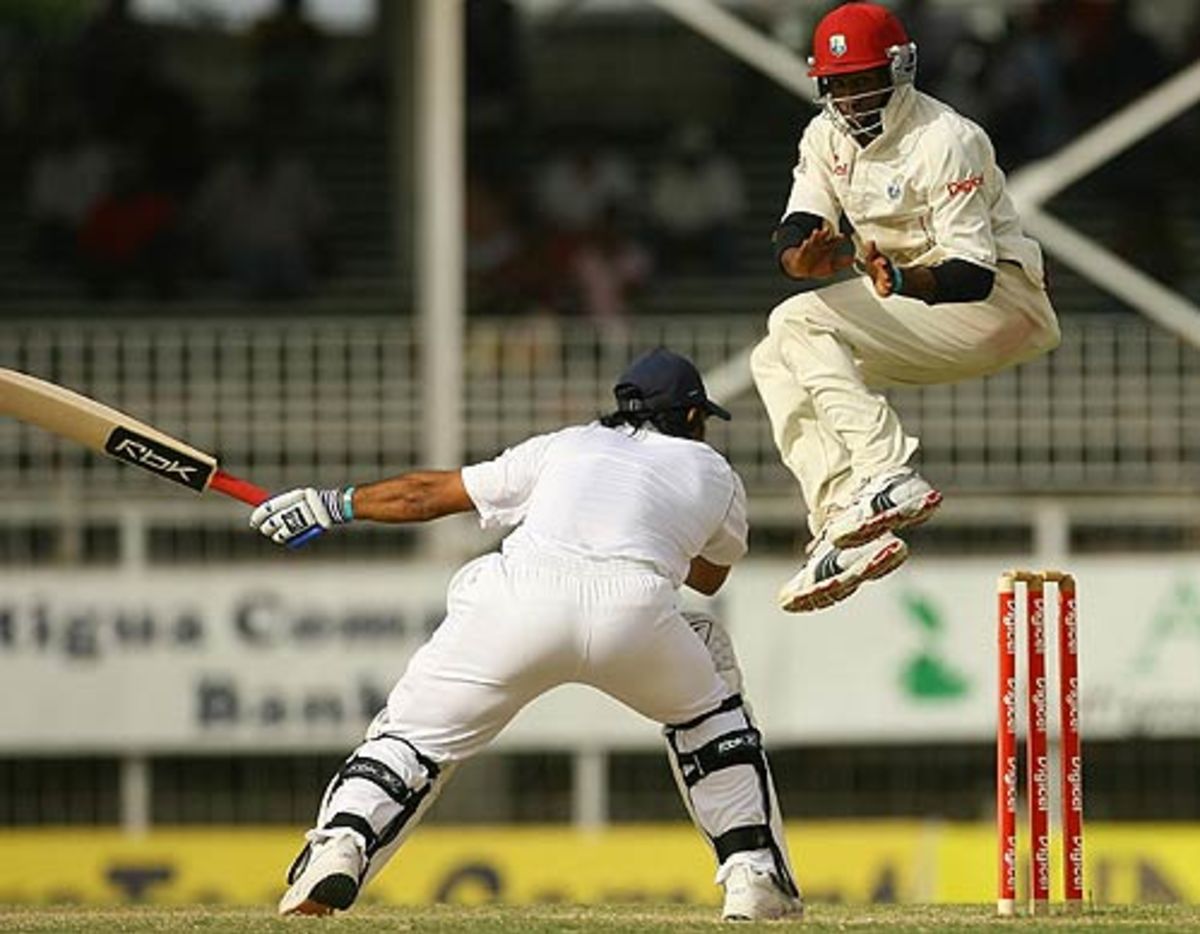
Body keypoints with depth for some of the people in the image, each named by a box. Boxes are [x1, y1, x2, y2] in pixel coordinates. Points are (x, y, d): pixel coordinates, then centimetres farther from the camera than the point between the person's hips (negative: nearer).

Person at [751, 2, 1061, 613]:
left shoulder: (946, 140, -19)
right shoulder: (829, 135, 5)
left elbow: (973, 274, -24)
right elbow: (792, 235, -5)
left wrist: (902, 281, -44)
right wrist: (805, 257, -30)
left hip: (1000, 302, -9)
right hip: (907, 293, 9)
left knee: (800, 322, -21)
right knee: (773, 361, -1)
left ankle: (890, 476, -32)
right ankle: (845, 529, -15)